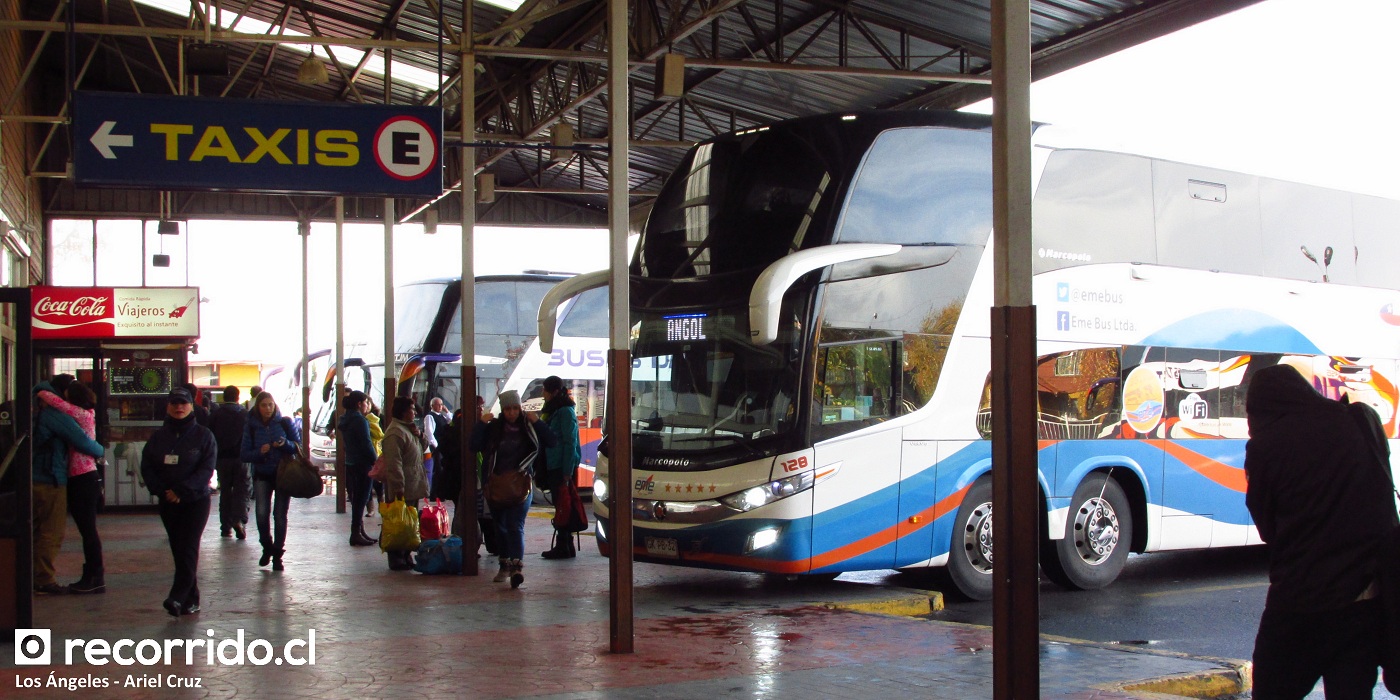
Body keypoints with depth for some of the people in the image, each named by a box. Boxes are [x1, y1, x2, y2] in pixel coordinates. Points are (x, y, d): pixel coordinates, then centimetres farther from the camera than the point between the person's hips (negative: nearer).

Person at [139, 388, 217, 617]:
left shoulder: (203, 435, -2)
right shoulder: (158, 436, 9)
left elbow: (206, 469, -10)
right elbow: (147, 467, 4)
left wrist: (181, 490, -18)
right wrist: (161, 490, -12)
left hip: (196, 501, -4)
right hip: (168, 503, 4)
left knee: (188, 549, -13)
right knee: (178, 551, 5)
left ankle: (178, 598, -19)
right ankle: (191, 600, 11)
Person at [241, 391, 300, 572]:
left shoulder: (284, 422, 0)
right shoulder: (251, 426, 2)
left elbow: (298, 445, 1)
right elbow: (244, 454, -1)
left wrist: (285, 444, -20)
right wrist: (259, 452, -19)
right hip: (262, 475, 1)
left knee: (280, 515, -1)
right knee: (261, 513, -13)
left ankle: (278, 554, 10)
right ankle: (267, 548, 10)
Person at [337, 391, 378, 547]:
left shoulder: (345, 419, 12)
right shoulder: (359, 420, -15)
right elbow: (366, 444, -19)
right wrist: (375, 462, -10)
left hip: (350, 463, 9)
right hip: (362, 464, -9)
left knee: (356, 499, 14)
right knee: (361, 499, -4)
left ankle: (359, 532, 18)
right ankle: (356, 534, -3)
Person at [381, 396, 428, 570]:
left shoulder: (408, 428, 16)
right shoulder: (395, 432, -17)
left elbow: (420, 449, 29)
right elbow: (394, 463, -23)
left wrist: (419, 435, 9)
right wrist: (399, 489, -25)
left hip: (412, 487, 10)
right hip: (401, 490, -10)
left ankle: (406, 555, 22)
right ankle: (397, 560, 1)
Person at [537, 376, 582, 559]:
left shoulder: (565, 412, -10)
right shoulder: (551, 411, 19)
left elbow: (570, 443, -15)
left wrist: (567, 471, -19)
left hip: (562, 468, -9)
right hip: (552, 467, 9)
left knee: (562, 506, -8)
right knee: (559, 506, 9)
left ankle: (564, 547, -6)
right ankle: (564, 546, 12)